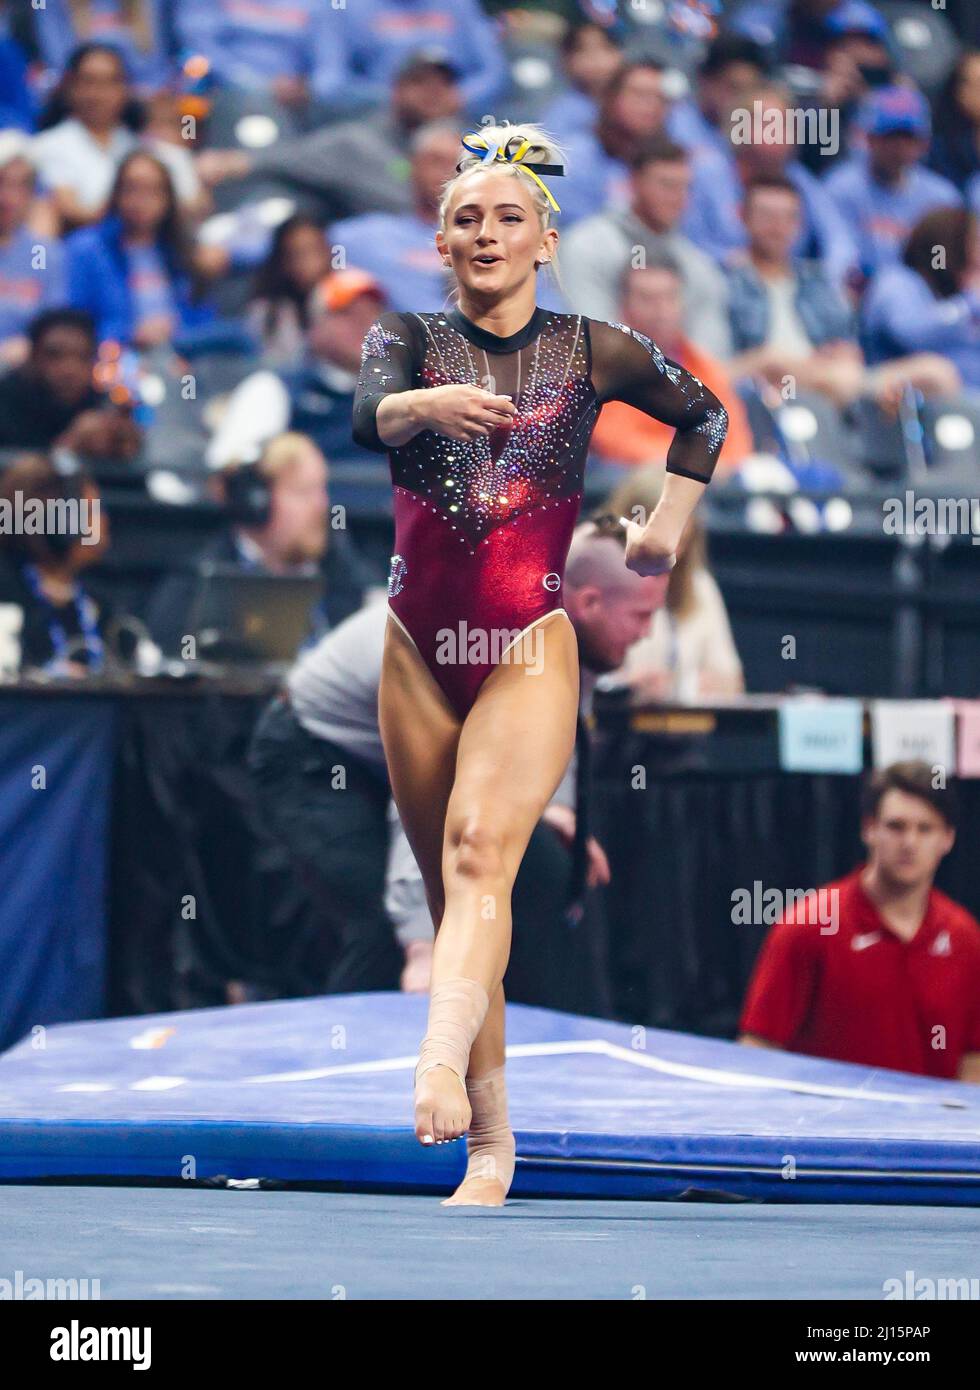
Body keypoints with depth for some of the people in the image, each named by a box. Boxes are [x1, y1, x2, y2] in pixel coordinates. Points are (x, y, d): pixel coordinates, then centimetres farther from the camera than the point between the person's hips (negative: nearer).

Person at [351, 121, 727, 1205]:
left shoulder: (593, 350, 4)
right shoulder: (407, 338, 4)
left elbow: (702, 414, 23)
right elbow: (369, 415, -20)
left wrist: (670, 521, 12)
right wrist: (426, 405, -41)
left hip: (532, 649, -2)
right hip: (419, 650, 3)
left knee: (479, 852, -25)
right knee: (451, 891, 6)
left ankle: (441, 1065, -45)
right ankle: (490, 1139, 15)